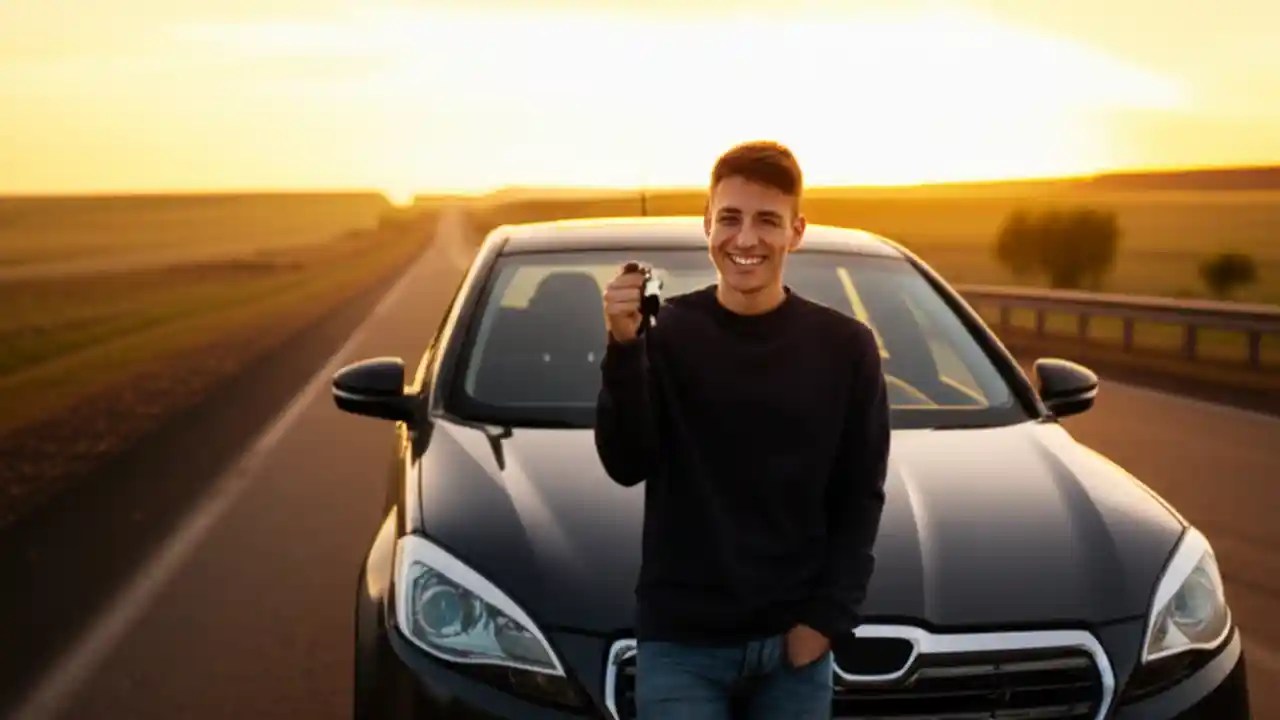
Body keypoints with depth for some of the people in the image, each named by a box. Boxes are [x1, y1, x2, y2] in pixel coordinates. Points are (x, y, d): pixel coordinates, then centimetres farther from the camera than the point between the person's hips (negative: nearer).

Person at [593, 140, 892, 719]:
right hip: (681, 640, -1)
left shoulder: (844, 346, -1)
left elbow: (861, 496, 4)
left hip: (795, 640, 2)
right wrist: (624, 347, -25)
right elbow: (627, 465, -12)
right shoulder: (666, 331, -4)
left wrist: (828, 616, -4)